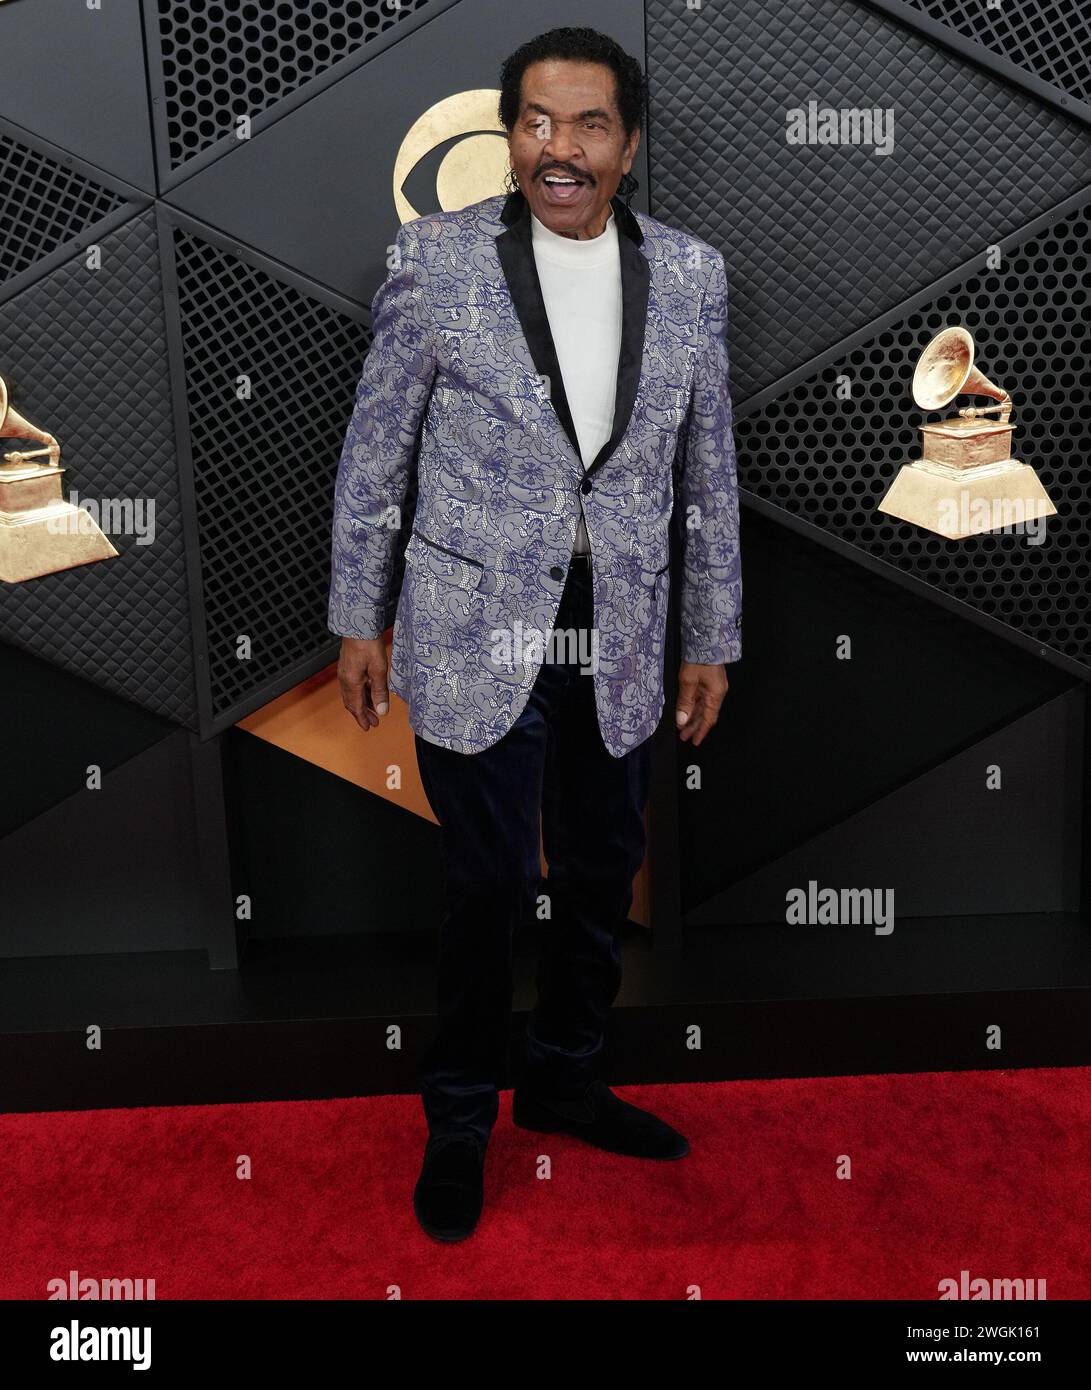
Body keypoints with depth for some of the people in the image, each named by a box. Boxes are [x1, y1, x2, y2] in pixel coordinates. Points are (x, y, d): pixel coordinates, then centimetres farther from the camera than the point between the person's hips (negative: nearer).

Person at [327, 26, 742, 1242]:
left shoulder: (691, 273, 4)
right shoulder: (436, 257, -3)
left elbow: (708, 471, 8)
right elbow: (374, 451, 1)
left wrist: (712, 641, 8)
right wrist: (357, 620, 1)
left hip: (621, 641, 4)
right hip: (476, 636, -3)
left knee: (601, 879, 14)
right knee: (491, 884, 2)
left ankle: (565, 1083, 38)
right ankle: (460, 1116, 27)